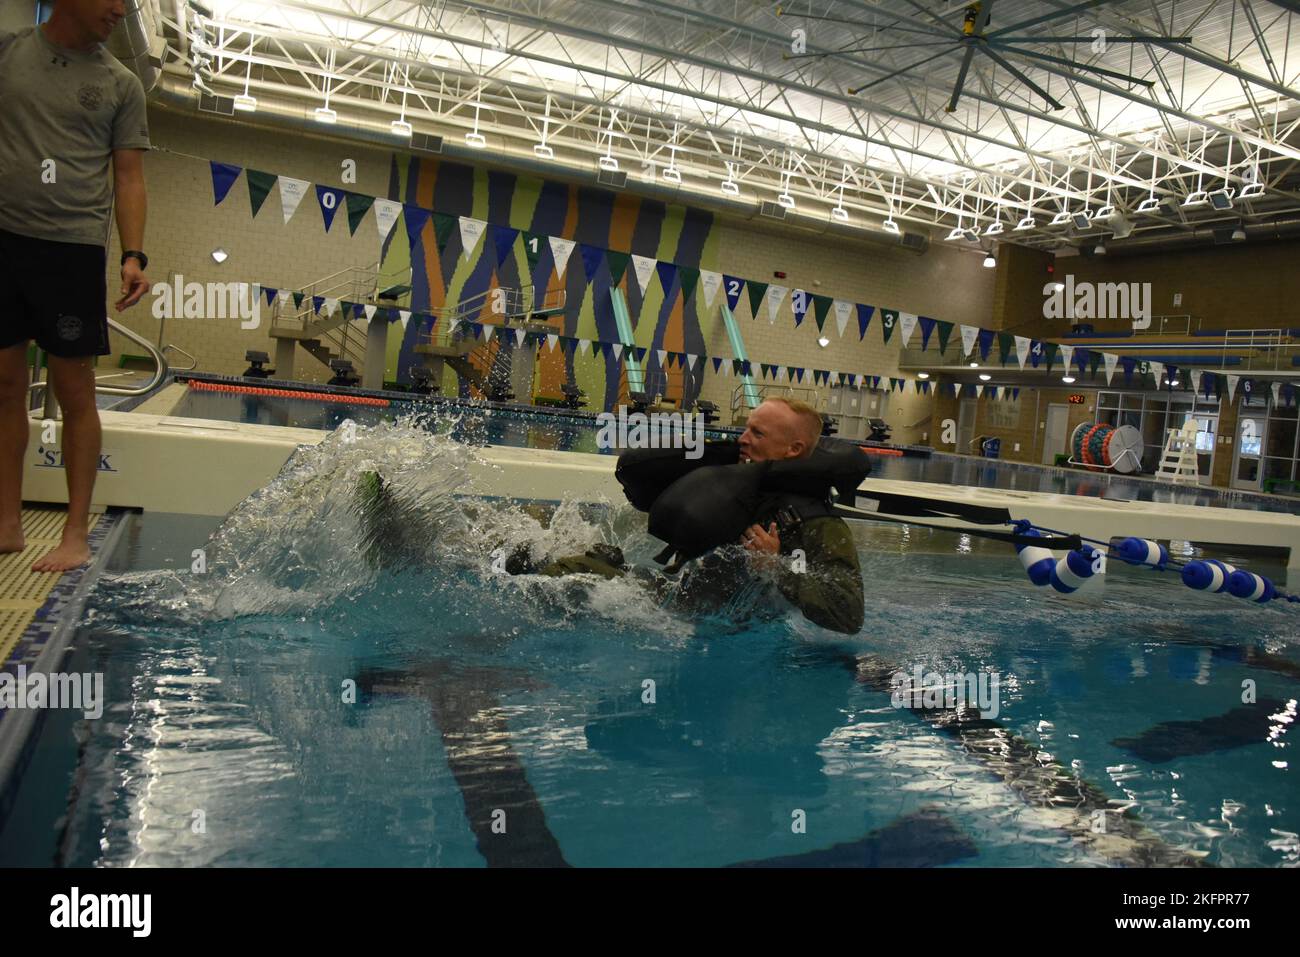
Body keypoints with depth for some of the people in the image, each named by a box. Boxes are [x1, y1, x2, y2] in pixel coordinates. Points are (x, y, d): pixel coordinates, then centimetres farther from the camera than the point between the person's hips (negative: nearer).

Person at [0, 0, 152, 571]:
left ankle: (76, 535, 5)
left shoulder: (121, 84, 6)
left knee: (75, 392, -1)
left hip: (73, 247, -2)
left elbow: (129, 177, 3)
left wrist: (133, 256, -8)